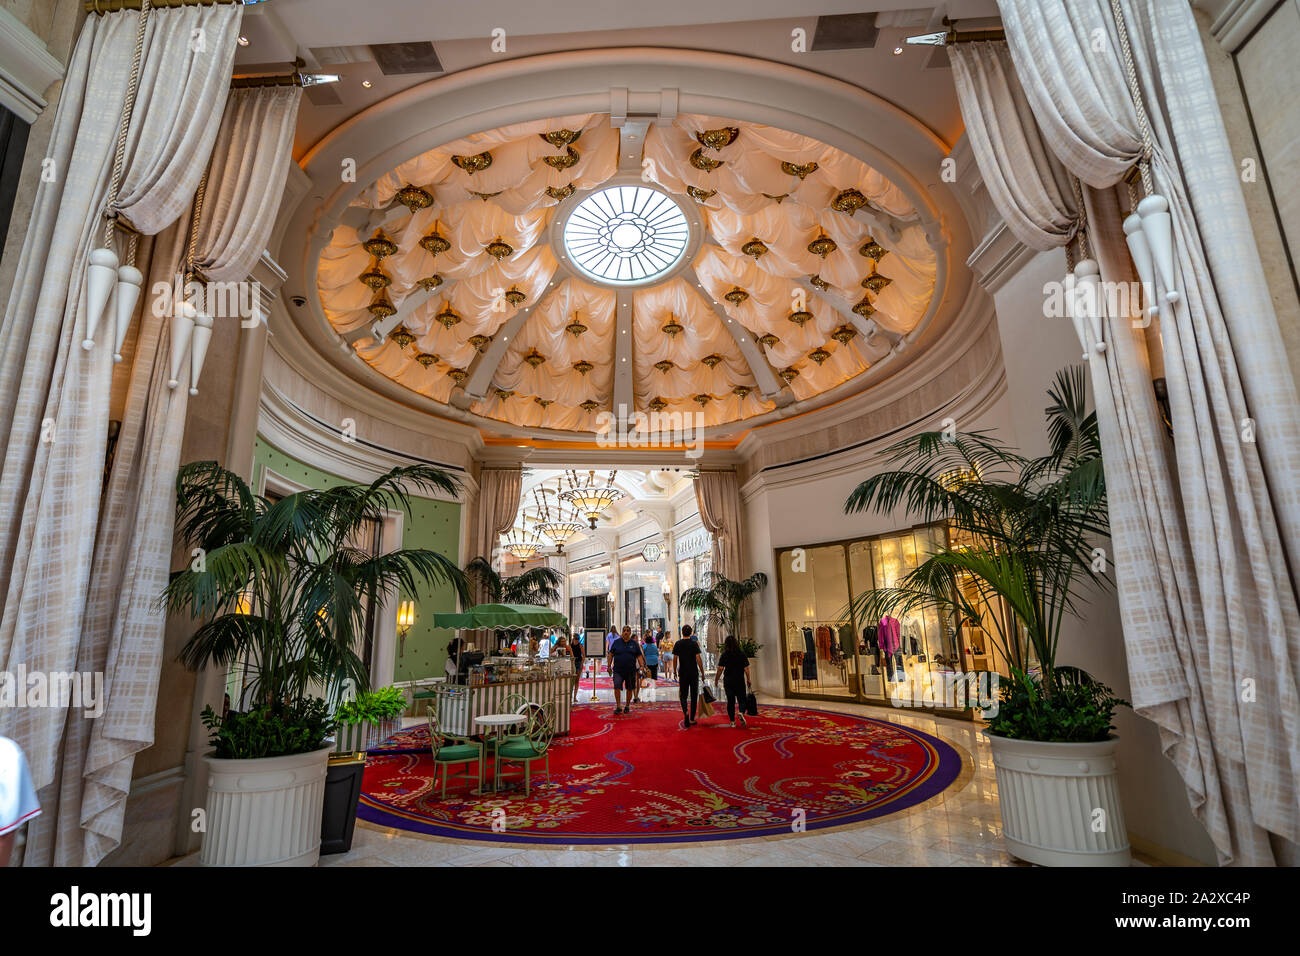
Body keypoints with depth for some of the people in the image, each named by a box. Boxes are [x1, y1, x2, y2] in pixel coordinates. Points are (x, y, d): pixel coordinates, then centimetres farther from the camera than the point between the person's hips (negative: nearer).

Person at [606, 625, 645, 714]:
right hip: (618, 670, -1)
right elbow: (611, 654, 8)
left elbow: (639, 656, 5)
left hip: (631, 670, 1)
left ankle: (627, 706, 24)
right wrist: (609, 666, 3)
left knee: (630, 689, 8)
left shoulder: (634, 643, 5)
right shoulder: (616, 642, 4)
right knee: (617, 687, -12)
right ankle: (618, 707, -2)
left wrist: (642, 666, -7)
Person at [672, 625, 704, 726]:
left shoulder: (677, 644, 0)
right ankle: (692, 719, 13)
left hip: (683, 673, 1)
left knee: (683, 695, 9)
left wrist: (675, 672, 12)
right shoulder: (694, 644, -6)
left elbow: (675, 659, 1)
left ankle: (685, 712, -18)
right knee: (693, 696, 10)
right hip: (694, 673, -1)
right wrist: (702, 672, -4)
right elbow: (698, 659, -10)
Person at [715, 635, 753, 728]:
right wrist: (748, 680, 8)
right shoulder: (742, 654, -1)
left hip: (728, 681, 0)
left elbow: (720, 669, -8)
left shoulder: (724, 655, -4)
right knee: (742, 699, 9)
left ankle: (732, 721, 9)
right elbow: (746, 669, -2)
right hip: (740, 681, 0)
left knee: (730, 701, 10)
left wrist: (716, 680, 1)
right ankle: (741, 713, -19)